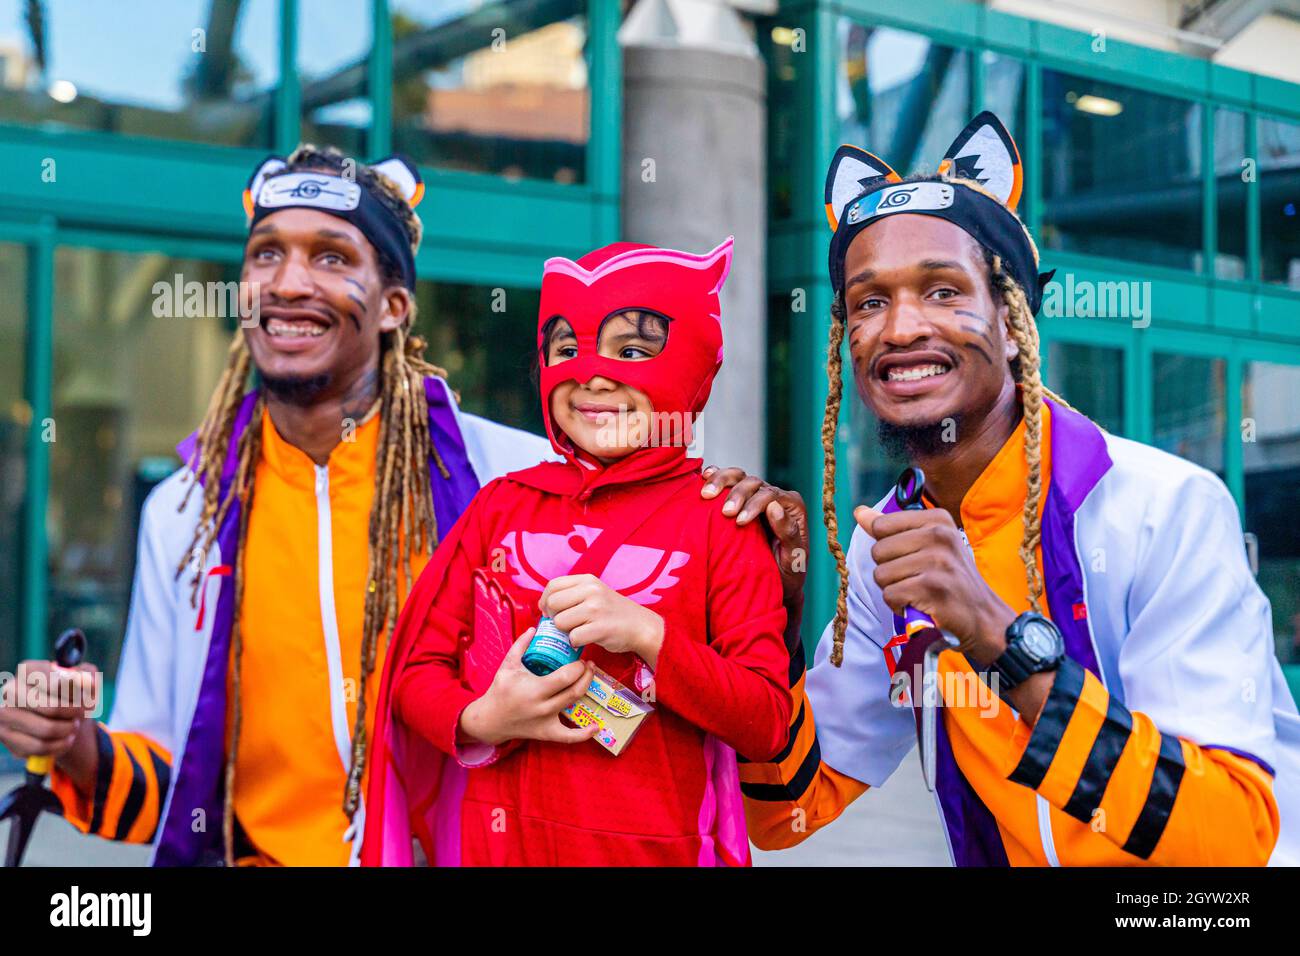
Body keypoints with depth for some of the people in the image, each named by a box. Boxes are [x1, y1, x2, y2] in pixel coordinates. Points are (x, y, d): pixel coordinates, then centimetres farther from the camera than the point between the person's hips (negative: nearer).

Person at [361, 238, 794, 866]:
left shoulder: (718, 520, -4)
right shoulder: (503, 503, 4)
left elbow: (767, 725, -9)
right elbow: (416, 673, 5)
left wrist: (648, 634, -21)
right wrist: (482, 720, -15)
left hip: (654, 849, -2)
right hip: (496, 842, 2)